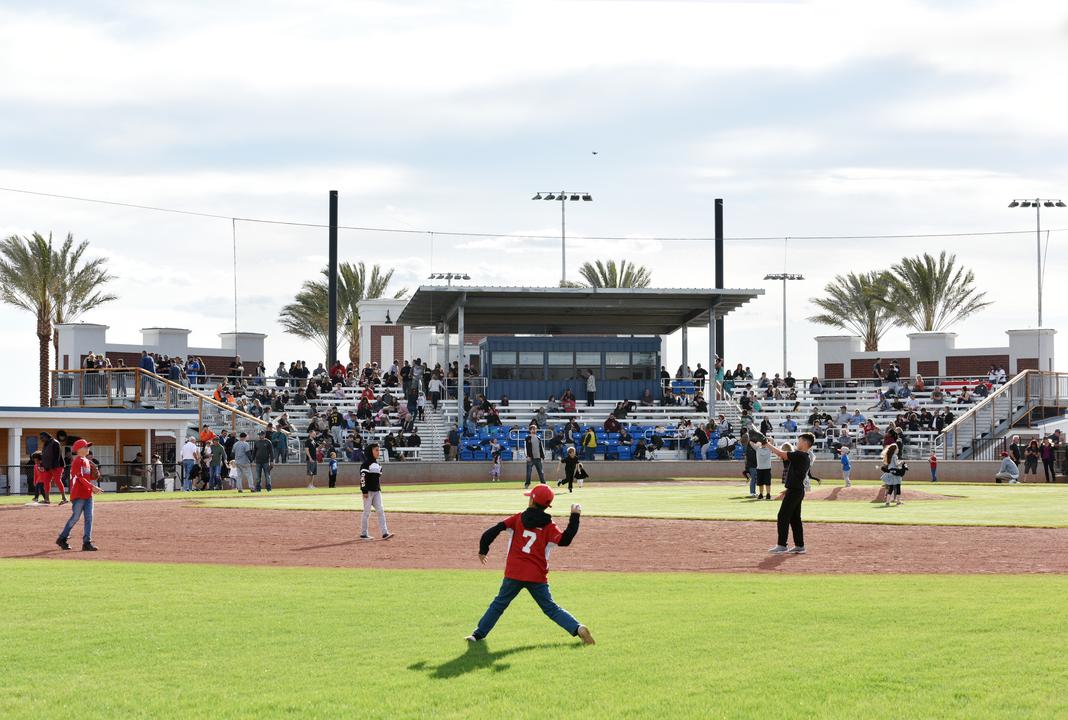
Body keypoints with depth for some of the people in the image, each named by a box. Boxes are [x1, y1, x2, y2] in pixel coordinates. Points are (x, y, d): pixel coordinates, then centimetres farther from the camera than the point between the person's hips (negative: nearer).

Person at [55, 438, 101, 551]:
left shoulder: (87, 461, 17)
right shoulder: (77, 461, -11)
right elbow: (80, 477, -20)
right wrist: (92, 487, -26)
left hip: (88, 494, 8)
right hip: (78, 494, -8)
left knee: (89, 518, 2)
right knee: (75, 517, -3)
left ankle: (87, 542, 3)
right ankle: (62, 538, 11)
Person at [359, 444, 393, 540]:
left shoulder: (377, 463, 15)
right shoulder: (366, 463, -10)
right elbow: (363, 477, -16)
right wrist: (365, 491, -20)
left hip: (376, 491, 7)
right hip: (368, 491, -7)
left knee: (380, 511, -2)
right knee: (367, 512, -1)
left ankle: (384, 533, -7)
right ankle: (363, 534, 8)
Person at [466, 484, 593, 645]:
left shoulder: (518, 518, 4)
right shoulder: (548, 526, -1)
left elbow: (495, 530, -2)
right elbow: (564, 540, -17)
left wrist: (483, 550, 10)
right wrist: (574, 517, -10)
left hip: (514, 573, 0)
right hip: (538, 576, 0)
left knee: (499, 604, 15)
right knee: (551, 608, 4)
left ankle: (479, 634, 15)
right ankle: (578, 628, -12)